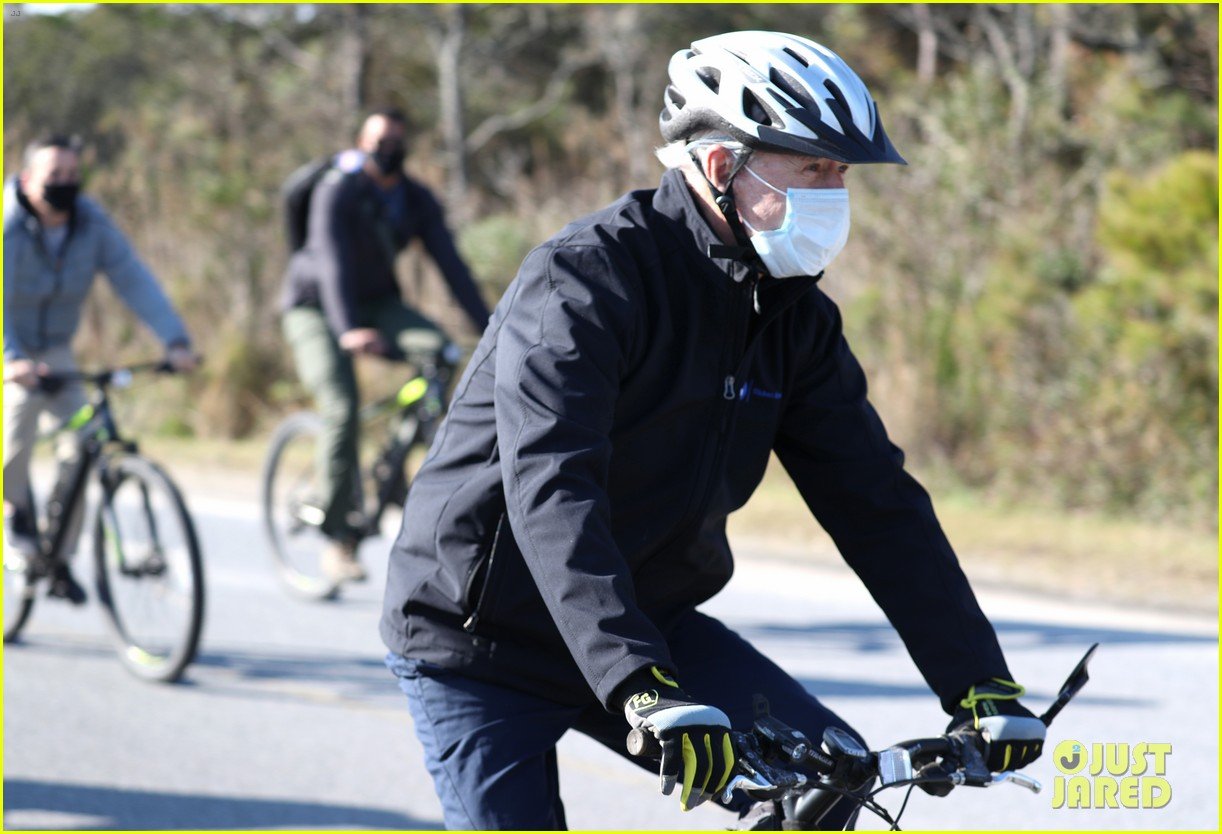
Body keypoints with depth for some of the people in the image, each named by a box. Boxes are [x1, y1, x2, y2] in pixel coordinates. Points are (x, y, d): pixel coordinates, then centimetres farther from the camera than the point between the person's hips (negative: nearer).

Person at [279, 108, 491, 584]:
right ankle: (338, 536, -16)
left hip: (377, 302, 5)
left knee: (439, 352, -25)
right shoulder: (338, 191, -20)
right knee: (342, 407, -25)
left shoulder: (416, 201, -4)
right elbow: (333, 262, -33)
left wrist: (489, 329, -22)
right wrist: (348, 330, -48)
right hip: (315, 307, -5)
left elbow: (451, 264, -10)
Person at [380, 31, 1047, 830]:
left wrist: (982, 684, -12)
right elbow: (550, 494, -37)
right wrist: (642, 690, -48)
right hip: (479, 643, -6)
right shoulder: (584, 280, -24)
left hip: (648, 622, 6)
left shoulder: (792, 320, -3)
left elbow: (878, 503, -2)